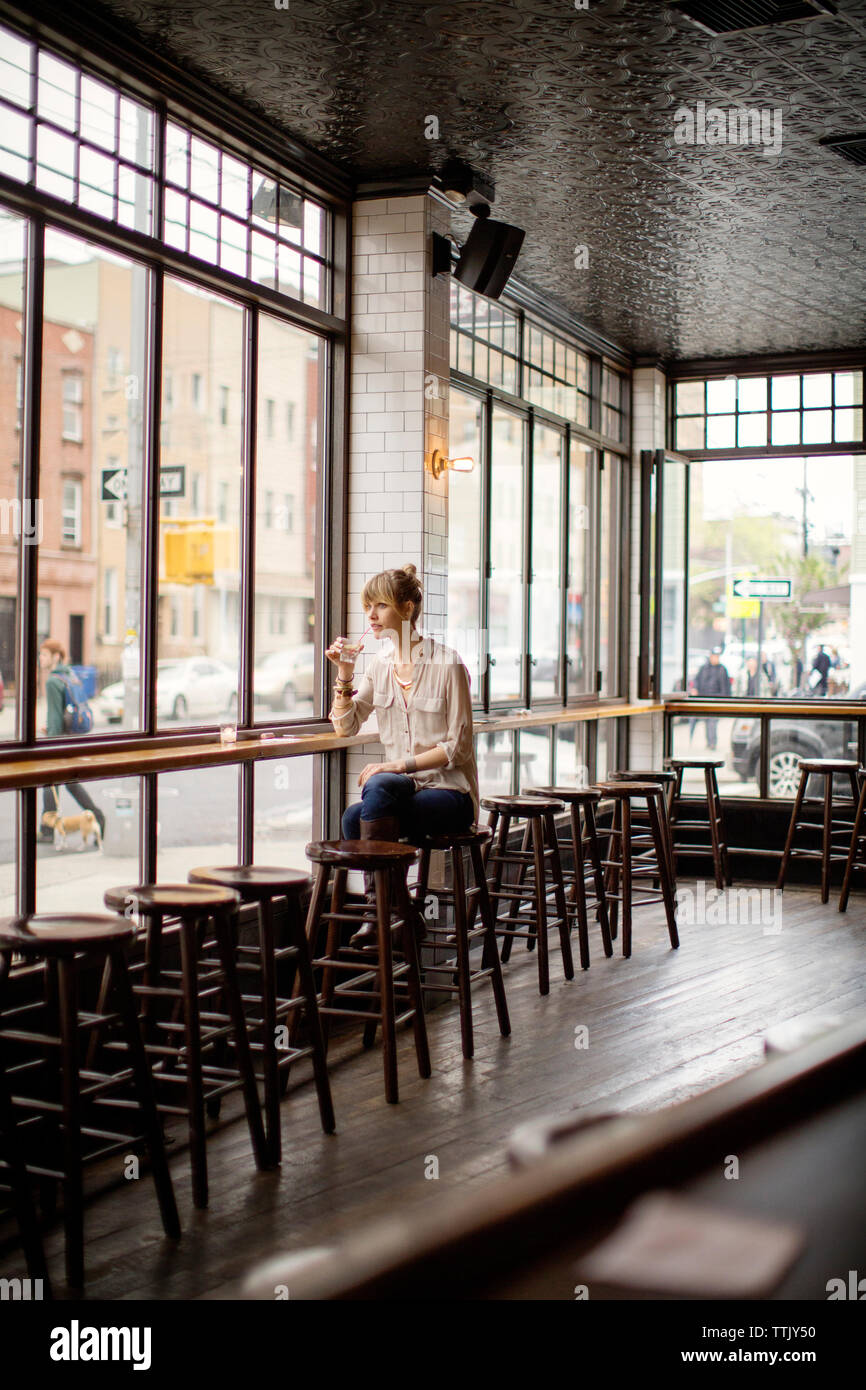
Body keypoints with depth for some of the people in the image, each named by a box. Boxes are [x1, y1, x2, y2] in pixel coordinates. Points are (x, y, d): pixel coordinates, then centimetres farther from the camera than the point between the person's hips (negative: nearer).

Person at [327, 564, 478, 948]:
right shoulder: (381, 663, 10)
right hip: (403, 789, 5)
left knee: (379, 786, -33)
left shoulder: (447, 665, -9)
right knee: (354, 817, -27)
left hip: (449, 792, -5)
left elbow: (457, 747, -11)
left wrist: (397, 766, -19)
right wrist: (344, 675, -3)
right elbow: (345, 726, 11)